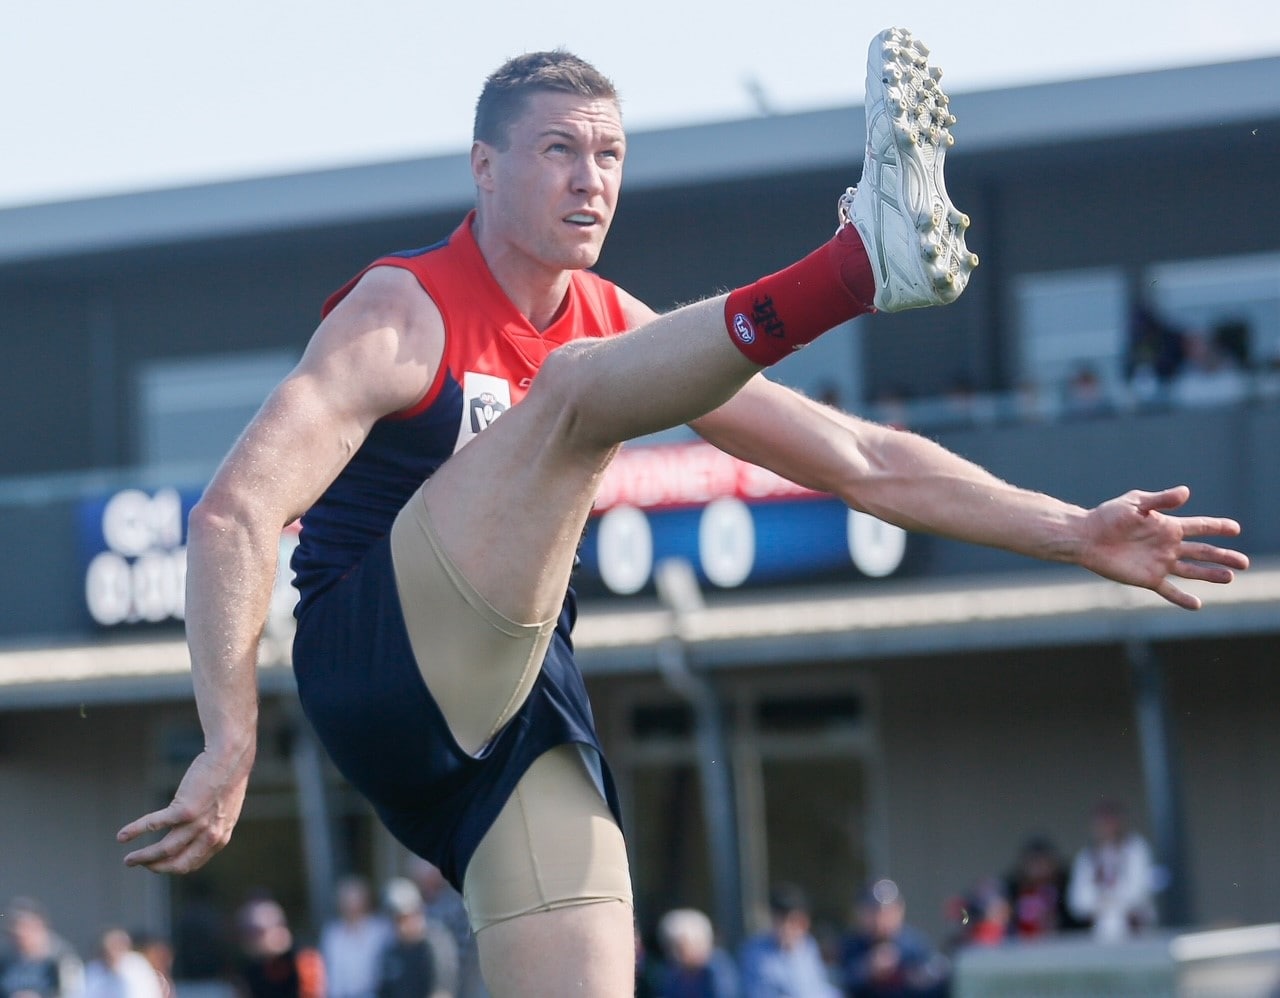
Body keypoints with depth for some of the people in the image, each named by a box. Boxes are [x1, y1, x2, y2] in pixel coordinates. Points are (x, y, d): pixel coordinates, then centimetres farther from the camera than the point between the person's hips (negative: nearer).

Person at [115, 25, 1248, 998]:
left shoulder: (619, 331, 13)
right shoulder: (406, 315, -6)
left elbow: (862, 461, 16)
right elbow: (235, 511, -19)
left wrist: (1073, 534, 9)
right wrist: (231, 748, -31)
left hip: (520, 712, 7)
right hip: (373, 664, -7)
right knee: (573, 392, -23)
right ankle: (859, 258, -47)